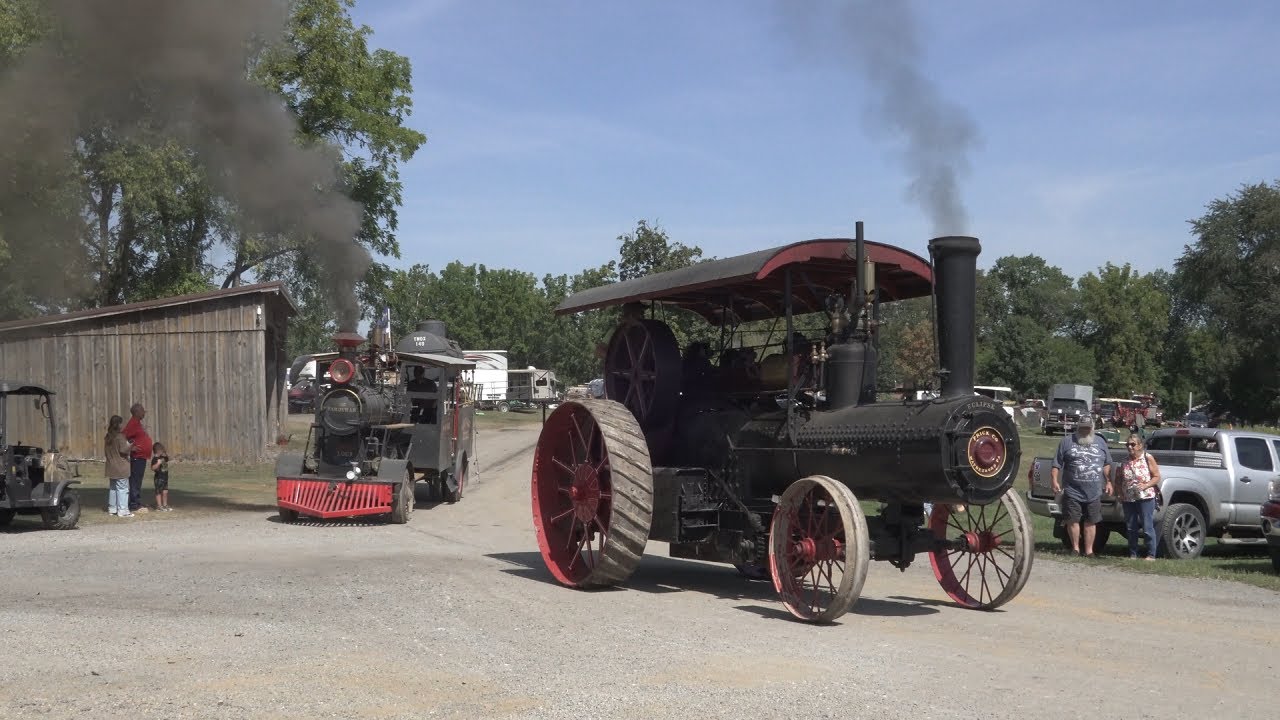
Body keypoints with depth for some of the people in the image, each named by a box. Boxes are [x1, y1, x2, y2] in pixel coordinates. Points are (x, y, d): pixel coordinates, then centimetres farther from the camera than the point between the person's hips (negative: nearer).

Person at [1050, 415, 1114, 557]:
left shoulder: (1100, 442, 12)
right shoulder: (1067, 442, 3)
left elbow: (1107, 465, 17)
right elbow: (1056, 464, 1)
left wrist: (1108, 482, 8)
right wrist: (1055, 481, -9)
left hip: (1094, 492, 2)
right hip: (1072, 492, -2)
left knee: (1091, 522, 5)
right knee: (1073, 520, 0)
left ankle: (1089, 550, 12)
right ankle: (1075, 548, 12)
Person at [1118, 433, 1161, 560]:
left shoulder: (1147, 458, -2)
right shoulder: (1125, 461, 10)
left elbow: (1157, 477, -2)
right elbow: (1120, 480, 17)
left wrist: (1146, 485, -16)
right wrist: (1121, 494, 4)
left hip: (1145, 498, -5)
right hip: (1128, 499, 5)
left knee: (1147, 528, -5)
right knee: (1131, 528, 8)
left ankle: (1151, 555, 2)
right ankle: (1133, 554, 16)